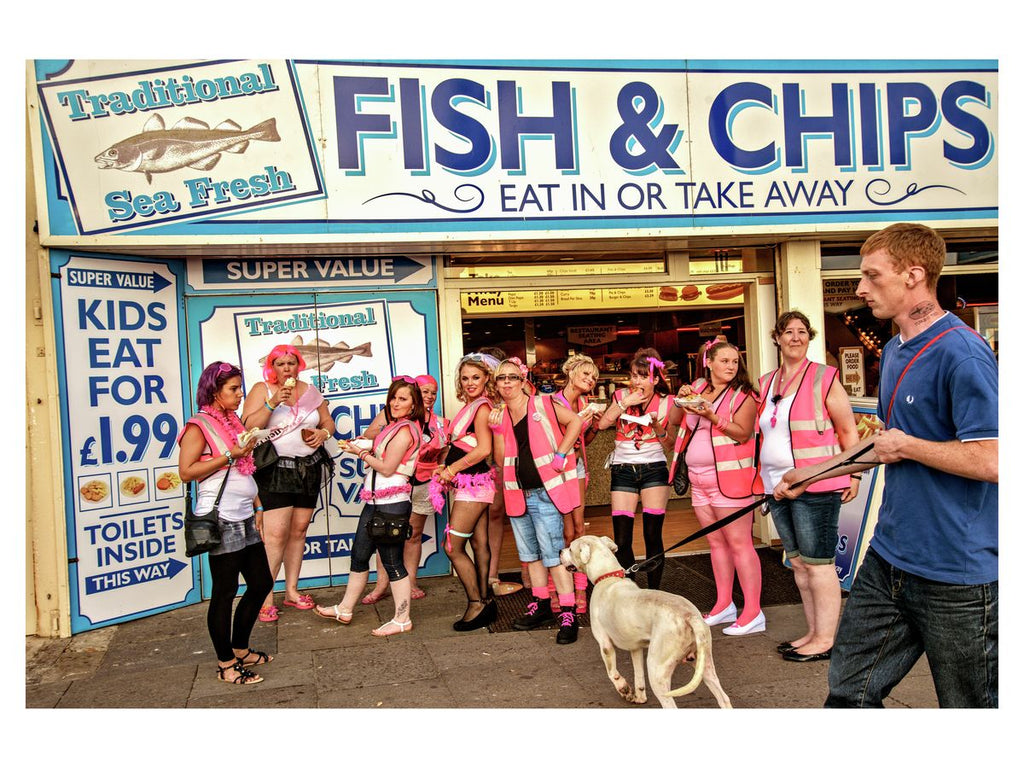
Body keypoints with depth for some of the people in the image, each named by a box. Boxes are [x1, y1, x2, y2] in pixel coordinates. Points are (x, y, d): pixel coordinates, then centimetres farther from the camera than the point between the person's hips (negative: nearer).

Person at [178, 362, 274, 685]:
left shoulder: (234, 423, 16)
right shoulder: (199, 426, -8)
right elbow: (186, 471, -18)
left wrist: (257, 507, 16)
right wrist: (231, 455, -19)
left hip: (246, 520, 9)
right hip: (221, 521, -9)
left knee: (261, 583, 13)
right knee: (224, 592, 0)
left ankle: (240, 648, 29)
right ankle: (225, 664, 13)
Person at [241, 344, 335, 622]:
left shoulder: (310, 390, 10)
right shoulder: (261, 390, -3)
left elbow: (328, 421, 16)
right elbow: (248, 426, -14)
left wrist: (323, 432, -6)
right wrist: (272, 403, -23)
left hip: (309, 467, 5)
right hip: (276, 470, -5)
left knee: (299, 530, 9)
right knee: (276, 534, -12)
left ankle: (292, 589, 20)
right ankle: (266, 597, -2)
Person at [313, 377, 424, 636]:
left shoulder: (404, 430, -16)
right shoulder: (395, 426, 15)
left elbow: (387, 468, -17)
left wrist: (361, 452, -7)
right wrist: (361, 449, 3)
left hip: (392, 504, -10)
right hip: (376, 502, 10)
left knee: (392, 562, -2)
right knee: (359, 554, 18)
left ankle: (402, 620, 10)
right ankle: (345, 609, 32)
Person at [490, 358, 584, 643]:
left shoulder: (541, 405, -5)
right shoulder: (499, 415, 9)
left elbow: (575, 421, -9)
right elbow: (500, 460, 4)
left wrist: (561, 454, -14)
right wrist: (497, 431, -10)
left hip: (545, 492, -6)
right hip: (517, 494, 6)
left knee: (552, 552, -9)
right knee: (530, 553, 15)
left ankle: (568, 613, -5)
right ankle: (541, 606, 27)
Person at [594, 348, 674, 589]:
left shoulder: (666, 403, 1)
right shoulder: (621, 396, 3)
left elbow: (670, 445, 4)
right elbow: (602, 424, -11)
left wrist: (659, 427, -14)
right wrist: (625, 403, -16)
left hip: (654, 469, -1)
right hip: (623, 469, 1)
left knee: (653, 535, -2)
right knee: (621, 540, -4)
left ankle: (654, 593, 11)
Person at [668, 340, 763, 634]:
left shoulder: (742, 394, -4)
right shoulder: (698, 387, 12)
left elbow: (742, 434, -13)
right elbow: (674, 420, 15)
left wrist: (712, 416, -22)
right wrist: (681, 400, -3)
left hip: (730, 478, -6)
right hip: (699, 480, 6)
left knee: (739, 543, -7)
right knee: (716, 542, 12)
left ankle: (753, 612, -3)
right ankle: (724, 605, 21)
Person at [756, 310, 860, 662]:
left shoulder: (824, 378, -4)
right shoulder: (766, 383, 13)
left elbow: (848, 430, -2)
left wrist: (853, 474, -5)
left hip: (815, 487, -7)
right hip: (777, 486, 7)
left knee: (818, 563, -3)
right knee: (798, 562, 13)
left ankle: (825, 639, 6)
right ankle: (813, 632, 23)